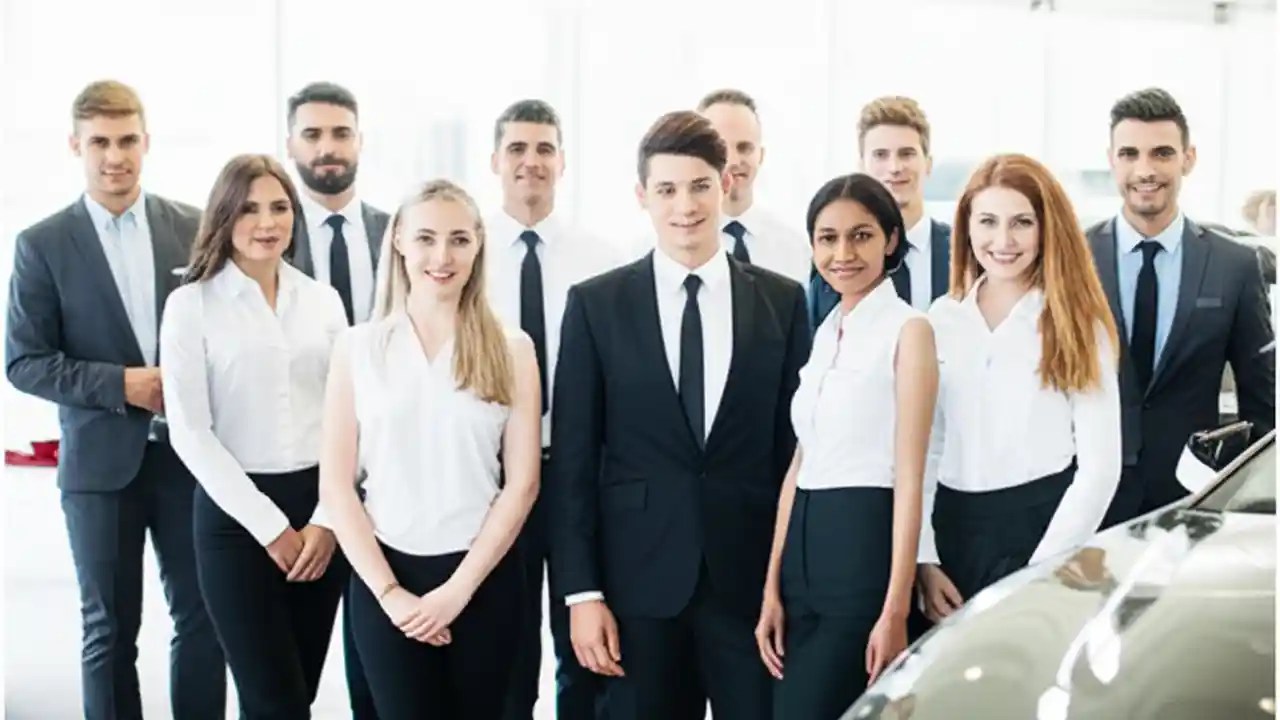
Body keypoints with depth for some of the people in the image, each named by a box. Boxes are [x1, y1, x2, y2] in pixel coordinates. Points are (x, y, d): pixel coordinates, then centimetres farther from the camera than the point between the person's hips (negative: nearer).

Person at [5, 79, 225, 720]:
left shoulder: (195, 228, 4)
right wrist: (122, 385, -15)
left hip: (191, 452, 2)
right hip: (101, 463, -2)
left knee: (203, 618, 6)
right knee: (110, 630, 7)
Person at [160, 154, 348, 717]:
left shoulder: (323, 300, 7)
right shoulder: (191, 305, -4)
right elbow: (188, 431, -8)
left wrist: (326, 519, -5)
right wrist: (269, 525, -11)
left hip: (320, 509, 4)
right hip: (236, 512, -4)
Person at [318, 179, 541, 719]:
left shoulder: (511, 349, 1)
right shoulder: (358, 346, 2)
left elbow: (522, 483, -1)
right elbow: (336, 483, 0)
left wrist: (458, 589, -8)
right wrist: (387, 590, -9)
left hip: (484, 578, 0)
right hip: (384, 577, 0)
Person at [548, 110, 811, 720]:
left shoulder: (783, 301, 5)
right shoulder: (595, 305, 2)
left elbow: (797, 444, 6)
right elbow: (572, 460, 1)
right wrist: (580, 591, -5)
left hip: (753, 578, 1)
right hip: (639, 580, 0)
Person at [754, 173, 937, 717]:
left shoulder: (908, 329, -7)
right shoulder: (824, 334, 15)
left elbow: (910, 478, -12)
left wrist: (895, 610, -17)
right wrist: (773, 588, 10)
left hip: (865, 545, -7)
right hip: (806, 548, 7)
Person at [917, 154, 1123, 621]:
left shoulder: (1077, 326, -2)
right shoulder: (941, 319, 6)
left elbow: (1100, 466, -6)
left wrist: (1040, 572, -12)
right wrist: (924, 560, -1)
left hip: (1041, 530, -3)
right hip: (953, 533, 3)